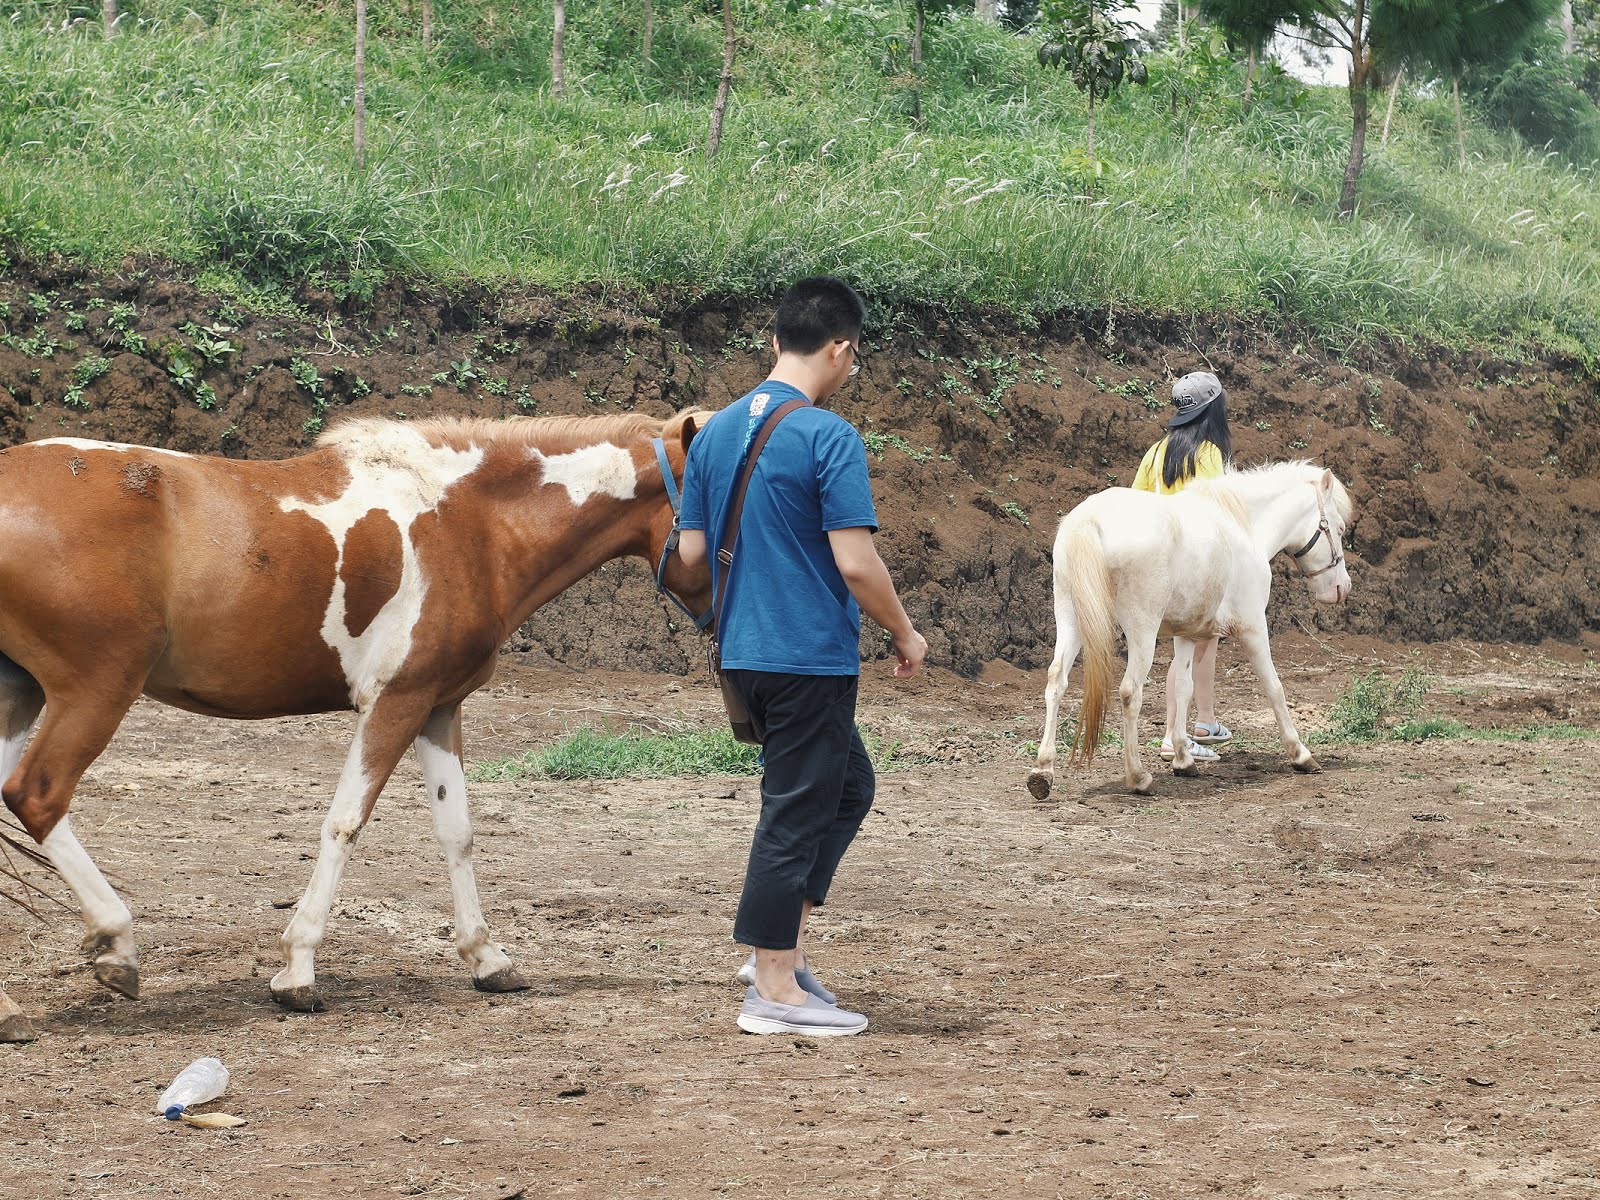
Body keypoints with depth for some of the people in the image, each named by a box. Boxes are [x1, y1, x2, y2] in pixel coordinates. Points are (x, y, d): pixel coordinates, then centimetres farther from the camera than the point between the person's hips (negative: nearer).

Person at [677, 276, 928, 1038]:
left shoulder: (716, 432, 7)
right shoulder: (828, 437, -16)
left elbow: (691, 552, 10)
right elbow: (856, 563, -19)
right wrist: (905, 635, -5)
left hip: (743, 653, 8)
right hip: (811, 654, -8)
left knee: (848, 786, 21)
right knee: (796, 812, 0)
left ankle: (780, 947, 19)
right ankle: (775, 990, 6)